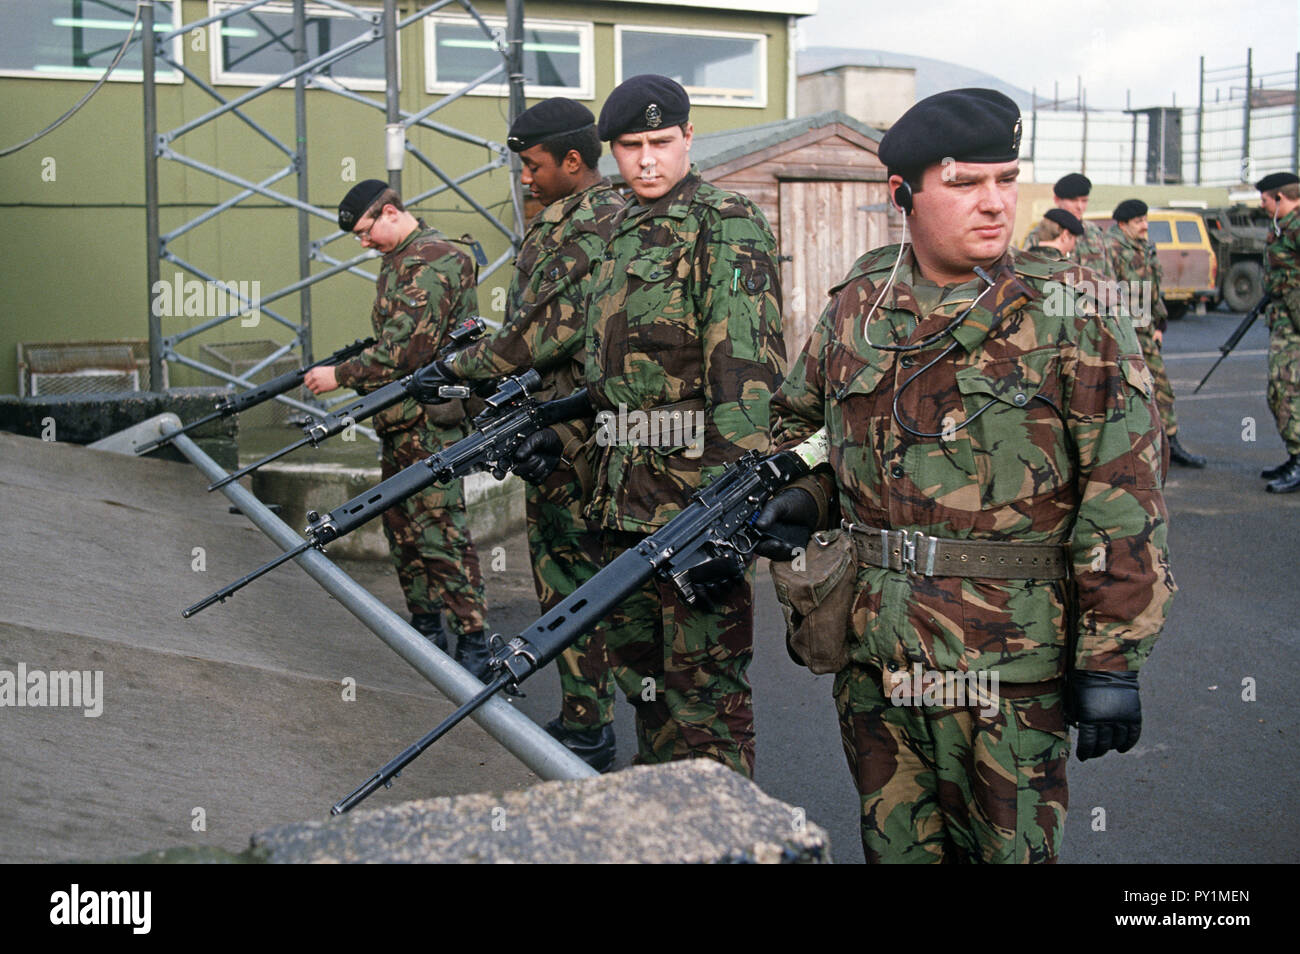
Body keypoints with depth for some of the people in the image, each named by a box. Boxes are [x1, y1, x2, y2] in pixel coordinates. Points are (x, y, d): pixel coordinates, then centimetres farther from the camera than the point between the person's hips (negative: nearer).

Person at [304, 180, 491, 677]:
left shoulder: (432, 260, -15)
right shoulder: (398, 260, 18)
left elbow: (406, 350, -22)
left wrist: (340, 376, -14)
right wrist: (344, 369, 11)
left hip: (430, 421, -10)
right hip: (400, 420, 11)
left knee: (441, 534, -9)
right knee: (403, 529, 15)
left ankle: (473, 644, -4)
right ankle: (426, 628, 26)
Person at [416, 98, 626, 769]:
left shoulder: (594, 223, -15)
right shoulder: (560, 220, 18)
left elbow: (556, 326, -23)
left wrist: (466, 366, -13)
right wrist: (482, 360, 10)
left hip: (574, 428, -11)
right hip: (551, 421, 11)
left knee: (575, 572, -4)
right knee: (558, 568, 15)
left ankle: (589, 731, 5)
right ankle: (578, 715, 25)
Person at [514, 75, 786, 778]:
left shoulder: (728, 225, -9)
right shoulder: (623, 230, 18)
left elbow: (747, 368, -18)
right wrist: (559, 426, 20)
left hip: (694, 488, -9)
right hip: (625, 491, 9)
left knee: (703, 684, -2)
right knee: (639, 670, 17)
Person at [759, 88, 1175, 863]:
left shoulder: (1070, 320, -8)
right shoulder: (856, 307, 5)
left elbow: (1123, 501, -10)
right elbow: (803, 424, 21)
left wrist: (1114, 659, -12)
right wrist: (798, 499, 0)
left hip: (1007, 668, -4)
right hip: (870, 658, 4)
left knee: (1009, 848, 8)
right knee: (894, 846, 18)